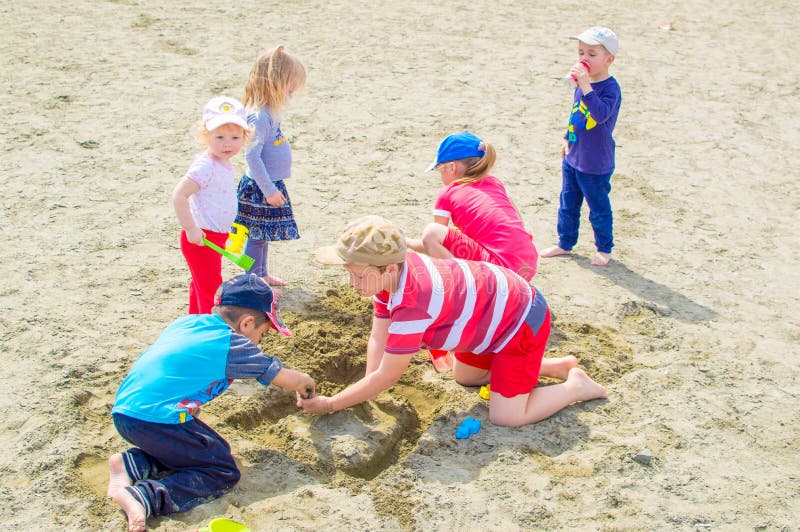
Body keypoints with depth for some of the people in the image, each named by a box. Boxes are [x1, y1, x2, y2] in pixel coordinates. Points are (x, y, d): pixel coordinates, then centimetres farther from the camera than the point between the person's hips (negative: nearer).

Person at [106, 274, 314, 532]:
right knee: (223, 473, 0)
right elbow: (291, 379, 2)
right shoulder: (231, 344, -4)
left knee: (213, 448, 20)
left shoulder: (186, 322, 15)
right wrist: (307, 387, 26)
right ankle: (144, 497, -18)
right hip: (156, 420, -8)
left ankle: (132, 464, 4)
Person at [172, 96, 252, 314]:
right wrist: (190, 229, -27)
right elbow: (178, 195, -29)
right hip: (202, 239, -10)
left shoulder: (223, 163, 6)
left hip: (216, 237, 10)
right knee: (211, 290, -4)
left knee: (201, 286, 24)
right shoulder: (205, 166, -23)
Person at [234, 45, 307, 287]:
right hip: (261, 188, -10)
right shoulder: (259, 117, -24)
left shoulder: (269, 112, 7)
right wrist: (269, 190, -22)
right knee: (257, 235, 1)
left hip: (270, 185, 10)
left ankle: (262, 274, 36)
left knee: (263, 234, 21)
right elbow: (252, 156, -26)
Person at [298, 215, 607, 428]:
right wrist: (364, 394, -13)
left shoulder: (414, 302, -39)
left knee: (507, 417, -12)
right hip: (494, 307, 10)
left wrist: (329, 405, -21)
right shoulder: (390, 271, -13)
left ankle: (576, 385, 11)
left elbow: (386, 377, -29)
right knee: (463, 377, 27)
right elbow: (378, 338, -5)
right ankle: (558, 367, 30)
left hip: (523, 321, -9)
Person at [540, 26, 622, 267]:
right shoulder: (582, 83, 4)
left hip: (596, 164, -7)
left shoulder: (610, 88, -20)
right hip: (572, 157, 7)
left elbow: (601, 114, -38)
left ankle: (604, 249, 25)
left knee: (598, 208, 8)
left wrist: (586, 86, -43)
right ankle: (565, 244, 33)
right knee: (567, 204, 18)